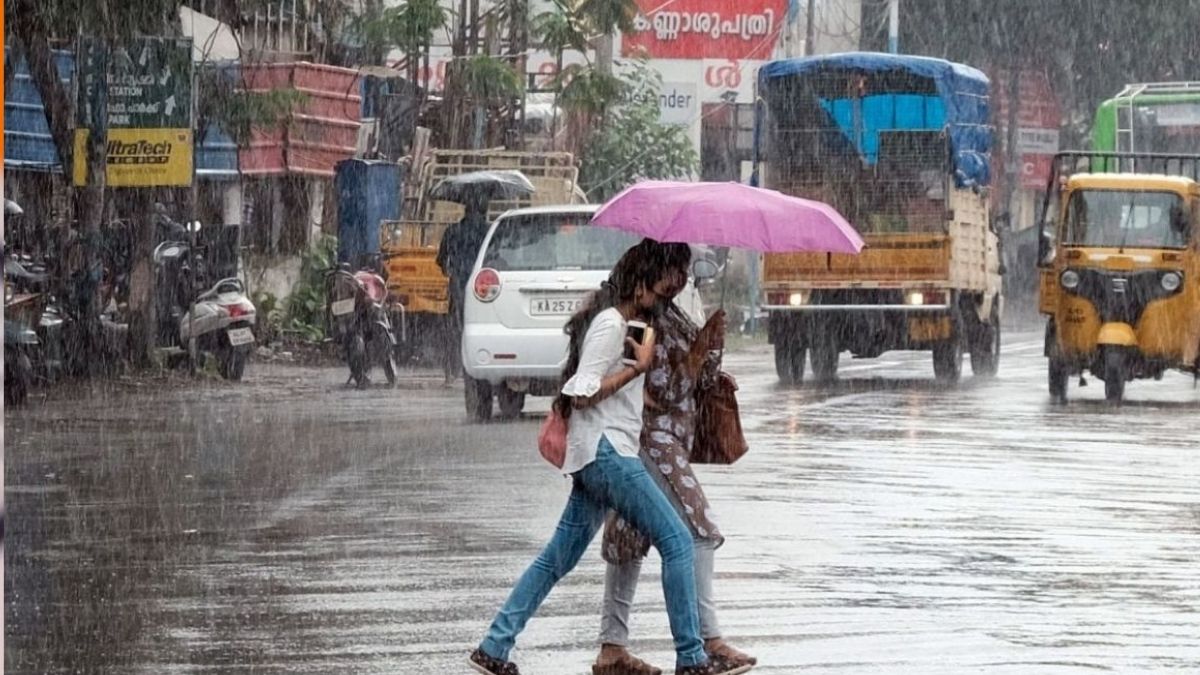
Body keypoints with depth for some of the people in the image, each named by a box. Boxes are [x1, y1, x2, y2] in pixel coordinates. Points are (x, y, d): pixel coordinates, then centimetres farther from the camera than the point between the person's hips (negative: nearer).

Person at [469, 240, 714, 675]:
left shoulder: (615, 323, 19)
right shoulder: (610, 324, -13)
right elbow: (582, 393, -18)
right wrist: (639, 366, -15)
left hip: (599, 456, 11)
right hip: (607, 452, -11)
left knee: (558, 557, 10)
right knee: (676, 542, -9)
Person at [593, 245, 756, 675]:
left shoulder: (672, 316, 14)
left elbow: (704, 379, 14)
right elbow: (670, 389, -15)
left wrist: (714, 339, -2)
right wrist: (701, 345, -14)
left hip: (665, 440, 10)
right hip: (651, 437, -10)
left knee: (630, 538, 9)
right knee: (695, 531, -13)